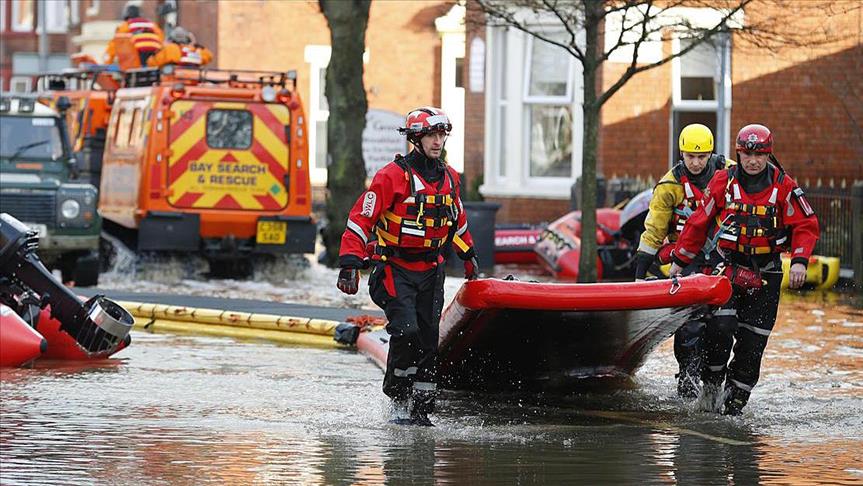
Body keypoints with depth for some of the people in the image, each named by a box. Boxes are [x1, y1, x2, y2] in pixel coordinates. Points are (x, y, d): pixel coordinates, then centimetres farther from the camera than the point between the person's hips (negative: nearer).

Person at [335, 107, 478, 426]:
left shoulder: (449, 178, 9)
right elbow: (360, 219, -13)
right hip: (393, 269, -6)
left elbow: (458, 220, 28)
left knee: (428, 341, 3)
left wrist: (469, 256, 34)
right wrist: (349, 264, -20)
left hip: (430, 271, 6)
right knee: (406, 330, -21)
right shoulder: (393, 176, -12)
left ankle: (421, 409, 9)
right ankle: (398, 401, -6)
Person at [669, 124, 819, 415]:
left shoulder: (784, 187, -3)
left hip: (765, 273, 1)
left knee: (752, 340, -1)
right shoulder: (724, 182, -1)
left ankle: (736, 397, 10)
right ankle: (711, 385, 1)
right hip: (728, 265, -1)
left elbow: (806, 225, 0)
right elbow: (698, 222, 8)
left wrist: (799, 261, -15)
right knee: (721, 326, -19)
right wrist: (679, 260, 12)